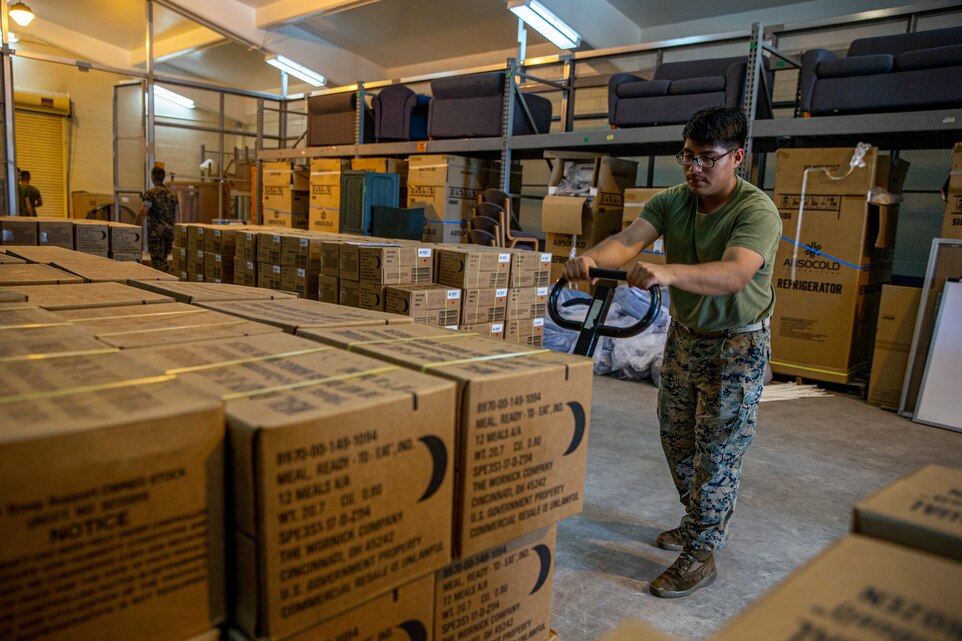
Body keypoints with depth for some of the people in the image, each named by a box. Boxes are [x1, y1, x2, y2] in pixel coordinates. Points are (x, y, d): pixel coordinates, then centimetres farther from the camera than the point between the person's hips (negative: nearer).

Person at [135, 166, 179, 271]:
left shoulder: (151, 193, -7)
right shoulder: (172, 194, 10)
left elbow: (143, 211, -16)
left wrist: (136, 224, -4)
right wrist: (175, 233, 19)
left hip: (156, 232, -6)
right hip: (170, 231, 6)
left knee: (157, 260, -3)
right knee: (163, 260, 16)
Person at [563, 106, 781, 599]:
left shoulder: (757, 211, -24)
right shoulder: (672, 202, -6)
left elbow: (734, 275, -41)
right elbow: (628, 240, -22)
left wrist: (669, 272, -59)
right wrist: (591, 257, -45)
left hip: (737, 346, -6)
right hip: (684, 335, 6)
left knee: (717, 452, 0)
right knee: (676, 439, 16)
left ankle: (700, 554, 15)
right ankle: (700, 521, 38)